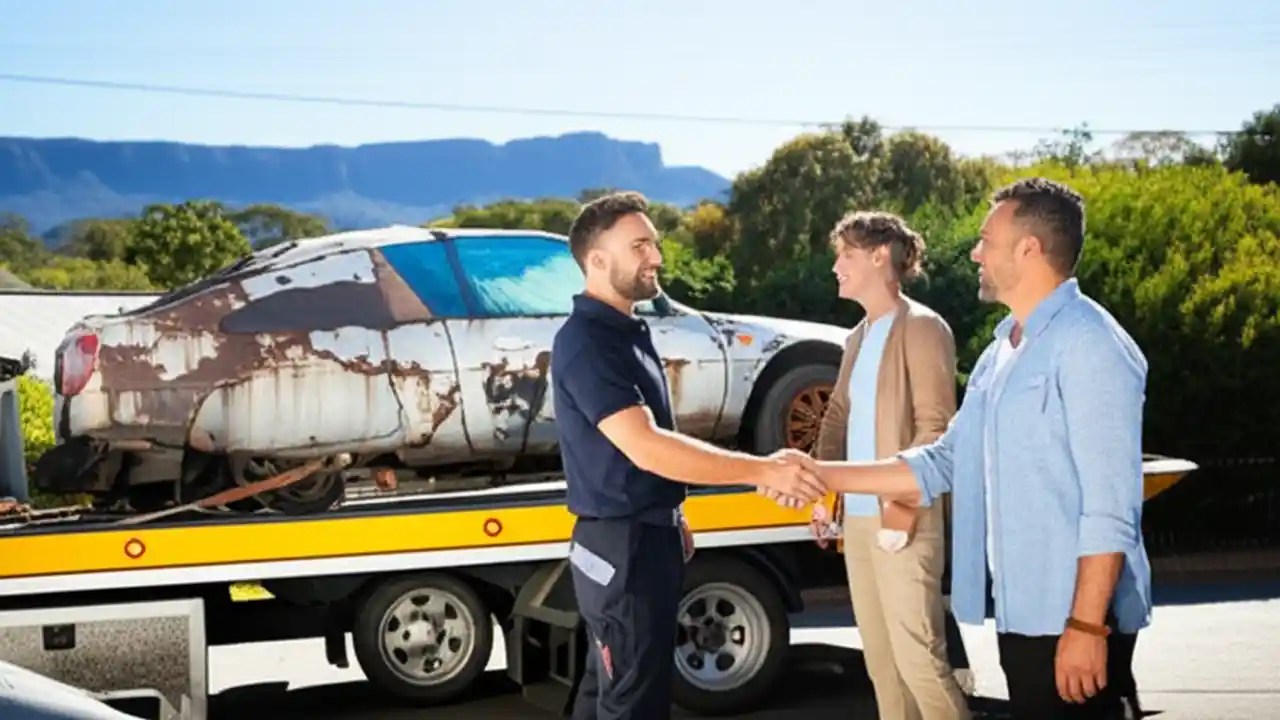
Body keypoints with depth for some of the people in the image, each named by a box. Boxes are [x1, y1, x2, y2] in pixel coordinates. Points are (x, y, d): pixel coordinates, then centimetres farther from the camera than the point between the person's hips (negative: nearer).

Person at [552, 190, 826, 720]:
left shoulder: (626, 329, 11)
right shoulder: (586, 342, -21)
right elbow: (645, 448, -30)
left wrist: (670, 517, 21)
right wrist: (762, 471, -33)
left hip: (645, 536, 10)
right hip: (621, 544, -10)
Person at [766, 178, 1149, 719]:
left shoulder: (1087, 343, -14)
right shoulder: (1001, 352, 16)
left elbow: (1110, 503, -19)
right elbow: (945, 463, 16)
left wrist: (1087, 624, -22)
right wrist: (822, 474, 13)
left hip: (1072, 617, -9)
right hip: (1023, 612, 9)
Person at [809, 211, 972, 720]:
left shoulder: (922, 328, -7)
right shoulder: (858, 337, 17)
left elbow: (936, 425, -14)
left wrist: (903, 502, -20)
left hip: (901, 519, -8)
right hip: (856, 516, 8)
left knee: (917, 654, -10)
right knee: (879, 655, 11)